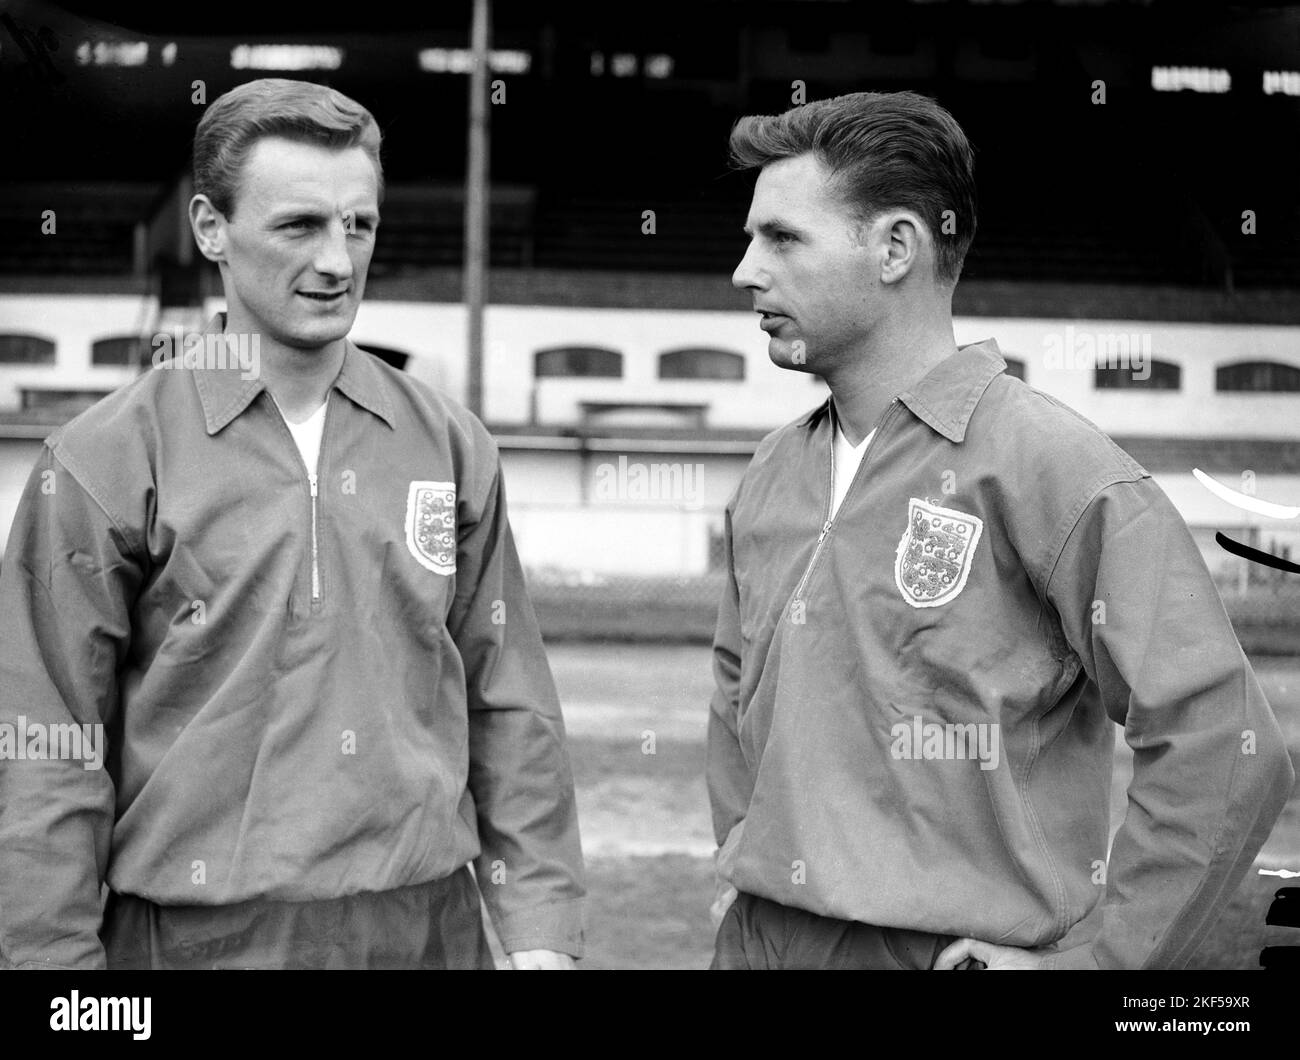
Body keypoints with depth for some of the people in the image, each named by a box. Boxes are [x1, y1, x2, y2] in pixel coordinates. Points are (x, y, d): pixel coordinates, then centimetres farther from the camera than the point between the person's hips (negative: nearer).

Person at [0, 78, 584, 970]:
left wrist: (540, 927, 3)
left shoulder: (449, 445, 5)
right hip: (201, 932, -3)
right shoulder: (106, 463, -6)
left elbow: (509, 710, 7)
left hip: (430, 922, 3)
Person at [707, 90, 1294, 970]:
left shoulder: (1052, 467, -14)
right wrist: (742, 861, 13)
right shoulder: (774, 472, 7)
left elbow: (1225, 750, -18)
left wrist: (1088, 958, -16)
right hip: (758, 943, 6)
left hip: (950, 951, -6)